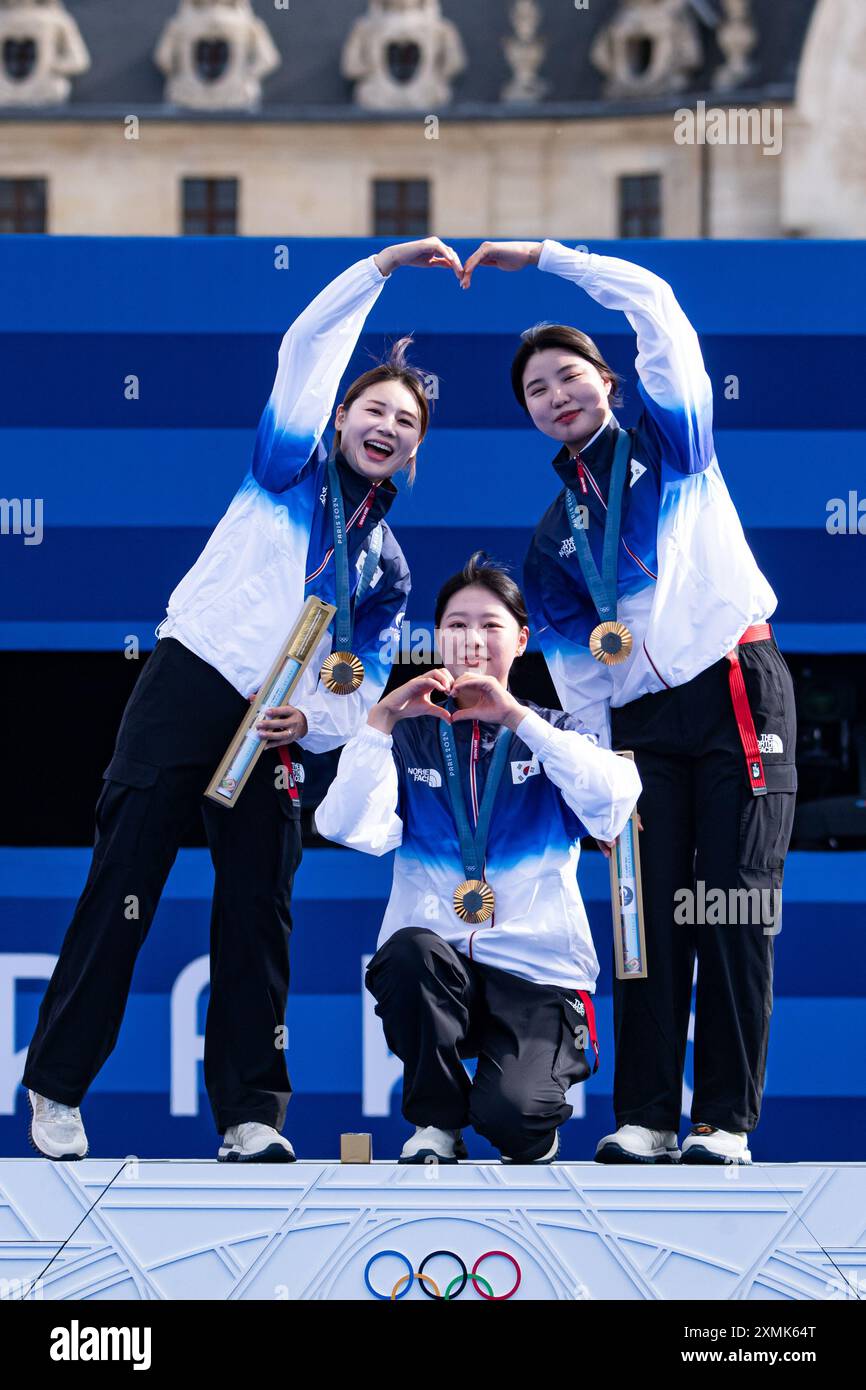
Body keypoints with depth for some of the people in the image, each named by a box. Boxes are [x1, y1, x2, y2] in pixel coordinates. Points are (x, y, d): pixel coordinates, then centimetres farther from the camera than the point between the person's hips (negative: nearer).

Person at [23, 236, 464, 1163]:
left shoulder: (385, 562, 17)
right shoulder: (289, 468, 8)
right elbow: (307, 349, -2)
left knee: (258, 913, 1)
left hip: (278, 736, 4)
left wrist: (311, 721, -8)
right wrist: (384, 266, 1)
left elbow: (365, 686, 13)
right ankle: (57, 1086, 4)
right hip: (186, 691, -4)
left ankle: (249, 1113, 7)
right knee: (124, 886, -5)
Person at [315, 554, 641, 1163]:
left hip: (536, 971, -1)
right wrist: (381, 720, -12)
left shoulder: (552, 732, 12)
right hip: (433, 963, 1)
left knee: (512, 1113, -28)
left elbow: (614, 798, -12)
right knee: (411, 949, -36)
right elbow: (348, 827, -5)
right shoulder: (412, 736, 13)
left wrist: (517, 718, -15)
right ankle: (437, 1125, -10)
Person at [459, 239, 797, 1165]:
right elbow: (577, 671, 15)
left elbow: (654, 306, -2)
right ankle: (646, 1116, -1)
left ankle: (726, 1119, -6)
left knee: (735, 909, -7)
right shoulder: (554, 533, 16)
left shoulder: (668, 437, 9)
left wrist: (542, 255, 2)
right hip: (641, 719, 4)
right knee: (652, 916, -3)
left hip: (738, 688, -4)